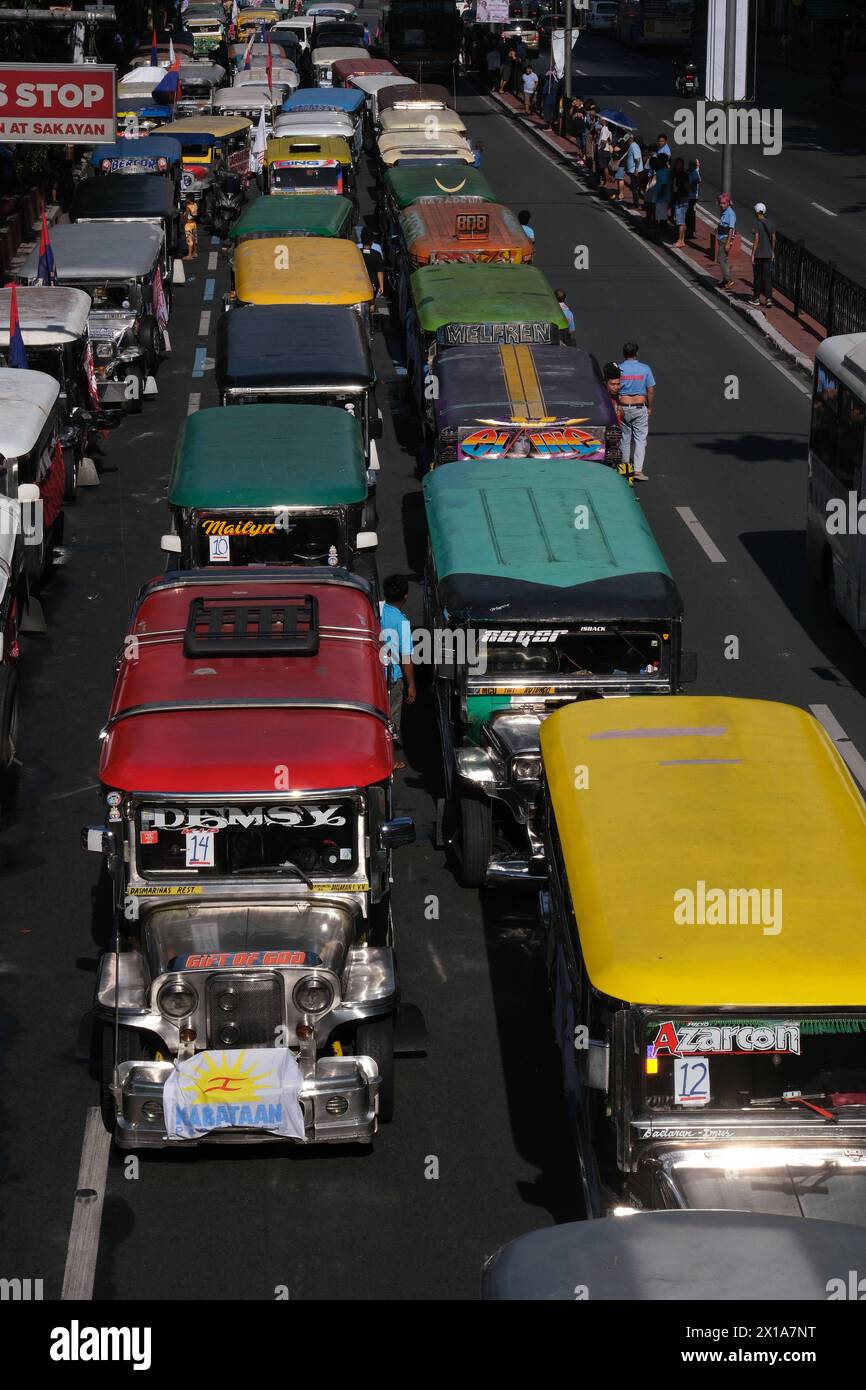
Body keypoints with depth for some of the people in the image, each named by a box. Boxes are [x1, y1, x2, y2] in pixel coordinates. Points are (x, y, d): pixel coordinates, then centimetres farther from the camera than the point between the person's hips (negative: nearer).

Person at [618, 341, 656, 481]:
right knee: (640, 438, 0)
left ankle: (626, 466, 20)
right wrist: (650, 407, 9)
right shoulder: (645, 369, -3)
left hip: (623, 408, 1)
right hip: (640, 407, -1)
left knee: (625, 438, 13)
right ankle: (638, 470, -9)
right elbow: (651, 390, -2)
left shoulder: (618, 369, -4)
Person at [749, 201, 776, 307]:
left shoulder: (757, 224, -13)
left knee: (757, 276, 8)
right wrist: (772, 252, 21)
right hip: (768, 253, 5)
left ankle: (756, 298, 18)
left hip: (758, 253, -5)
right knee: (767, 276, 4)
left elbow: (756, 239, -16)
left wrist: (753, 254, -12)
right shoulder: (771, 223, 4)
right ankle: (769, 298, -6)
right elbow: (773, 238, 9)